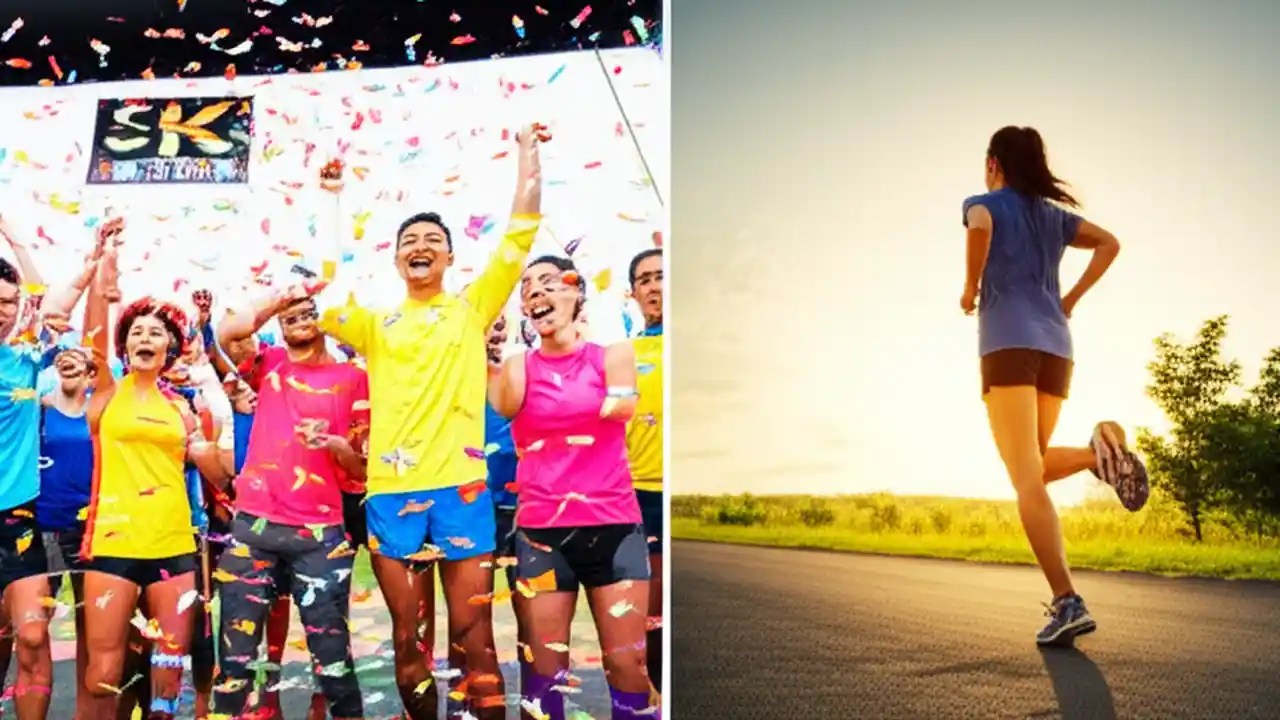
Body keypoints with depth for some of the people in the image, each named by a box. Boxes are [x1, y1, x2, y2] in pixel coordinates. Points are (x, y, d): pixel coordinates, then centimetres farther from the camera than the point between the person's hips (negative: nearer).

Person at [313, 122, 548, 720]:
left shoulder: (472, 309, 11)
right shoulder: (376, 325, 16)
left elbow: (520, 235, 4)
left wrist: (528, 152, 4)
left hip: (460, 486, -2)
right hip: (390, 491, 2)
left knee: (473, 635, 0)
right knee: (409, 636, 9)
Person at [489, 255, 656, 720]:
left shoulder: (610, 354, 6)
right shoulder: (519, 366, 9)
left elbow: (622, 407, -9)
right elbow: (506, 405, -9)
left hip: (614, 525, -1)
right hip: (541, 530, 1)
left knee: (629, 665, -1)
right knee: (546, 667, 3)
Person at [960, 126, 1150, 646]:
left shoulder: (984, 202, 6)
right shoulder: (1053, 214, 22)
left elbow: (980, 227, -18)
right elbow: (1110, 243, 14)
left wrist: (969, 287, -4)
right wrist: (1071, 299, 14)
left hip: (1008, 343, -5)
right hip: (1055, 345, 6)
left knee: (1026, 480, -11)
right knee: (1034, 468, 19)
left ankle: (1067, 602, -23)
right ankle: (1099, 451, -14)